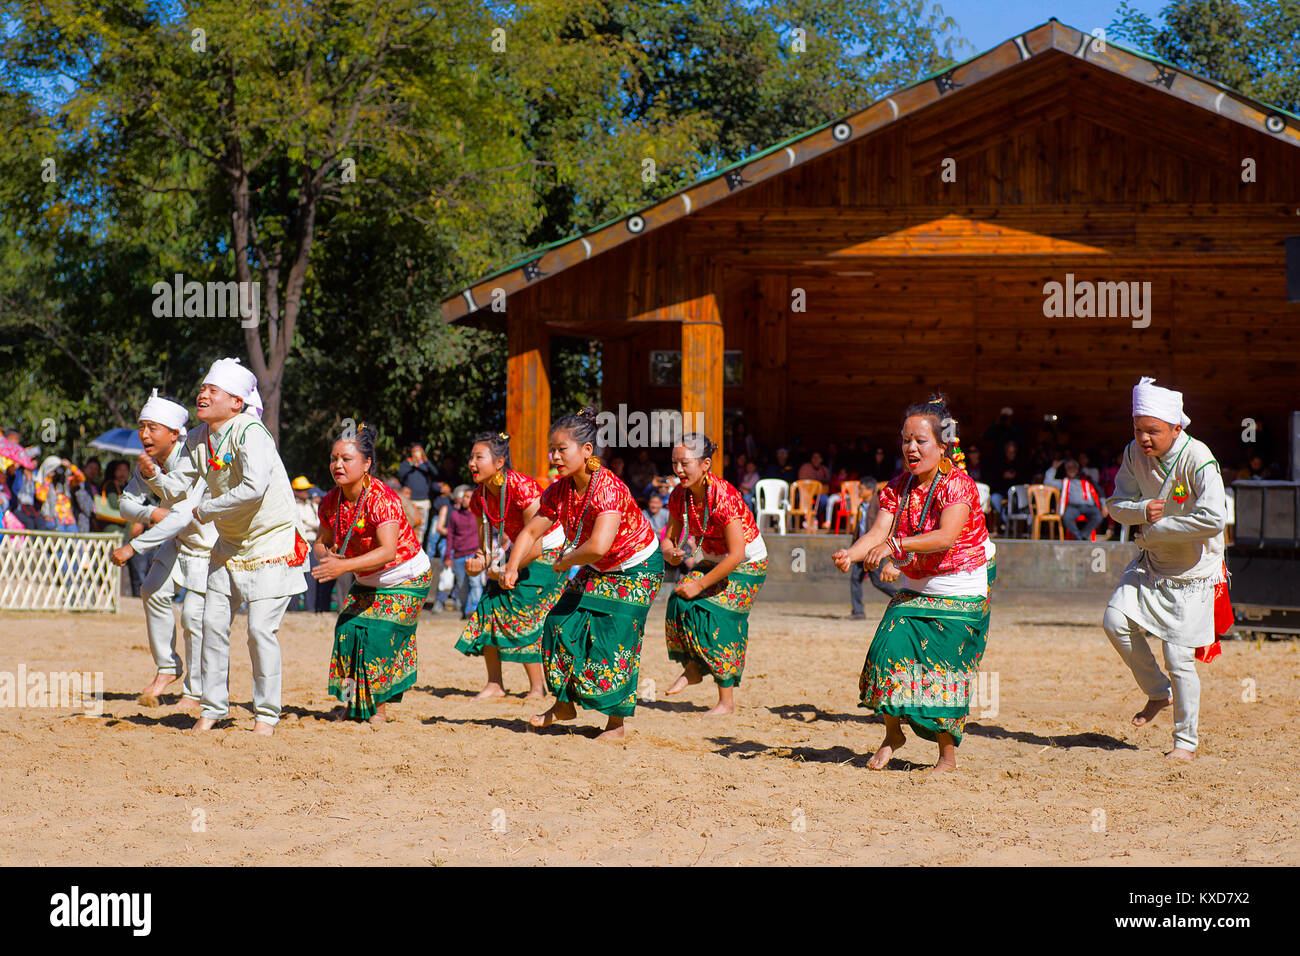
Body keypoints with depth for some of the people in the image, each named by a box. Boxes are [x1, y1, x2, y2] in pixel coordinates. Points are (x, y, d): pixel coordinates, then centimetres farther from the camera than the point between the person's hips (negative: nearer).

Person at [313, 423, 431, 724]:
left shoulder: (382, 499, -28)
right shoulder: (331, 501, -7)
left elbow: (388, 551, -39)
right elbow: (322, 542, 5)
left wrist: (345, 566, -49)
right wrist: (326, 555, -21)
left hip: (405, 578, -6)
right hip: (367, 581, 6)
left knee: (379, 635, -17)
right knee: (348, 629, -10)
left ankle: (378, 706, -2)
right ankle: (352, 700, 6)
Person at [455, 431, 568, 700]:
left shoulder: (523, 487, -29)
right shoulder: (479, 497, -7)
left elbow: (534, 547, -28)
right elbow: (486, 543, 3)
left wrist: (504, 572, -21)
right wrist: (480, 561, -19)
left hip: (548, 554, -7)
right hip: (516, 554, 7)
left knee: (523, 614, -15)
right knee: (490, 605, -4)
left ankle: (538, 687, -1)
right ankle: (495, 684, 5)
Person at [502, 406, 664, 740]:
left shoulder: (609, 489, -33)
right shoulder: (560, 491, -9)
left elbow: (598, 546, -44)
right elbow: (531, 531, -1)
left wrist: (565, 561, -26)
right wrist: (512, 566, -18)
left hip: (637, 568, -8)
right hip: (598, 571, 8)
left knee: (614, 638, -13)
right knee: (562, 622, 3)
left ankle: (616, 724, -2)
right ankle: (564, 704, 21)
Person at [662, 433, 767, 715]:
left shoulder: (724, 496, -30)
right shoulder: (679, 495, -9)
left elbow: (737, 554, -31)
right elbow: (670, 538, 3)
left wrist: (701, 584, -28)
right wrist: (670, 553, -22)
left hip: (748, 564, -6)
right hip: (713, 561, 6)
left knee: (718, 620, -17)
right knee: (680, 600, -16)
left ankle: (727, 701, -8)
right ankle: (692, 668, 5)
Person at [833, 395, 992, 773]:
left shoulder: (957, 485, -15)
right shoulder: (897, 488, 3)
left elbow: (946, 537, -31)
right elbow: (878, 532, -10)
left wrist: (897, 545, -43)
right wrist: (851, 554, -31)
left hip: (960, 596, -5)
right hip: (914, 590, 5)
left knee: (943, 668, -8)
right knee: (891, 645, -13)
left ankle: (947, 755, 8)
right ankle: (892, 734, 7)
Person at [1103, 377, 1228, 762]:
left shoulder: (1198, 460, -23)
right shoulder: (1135, 453, -5)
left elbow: (1213, 520, -32)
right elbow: (1116, 504, 3)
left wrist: (1152, 531, -24)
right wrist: (1142, 510, -21)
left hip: (1192, 573, -6)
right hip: (1151, 563, 6)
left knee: (1178, 658, -7)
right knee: (1116, 621, -13)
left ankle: (1186, 740, 11)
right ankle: (1158, 693, 11)